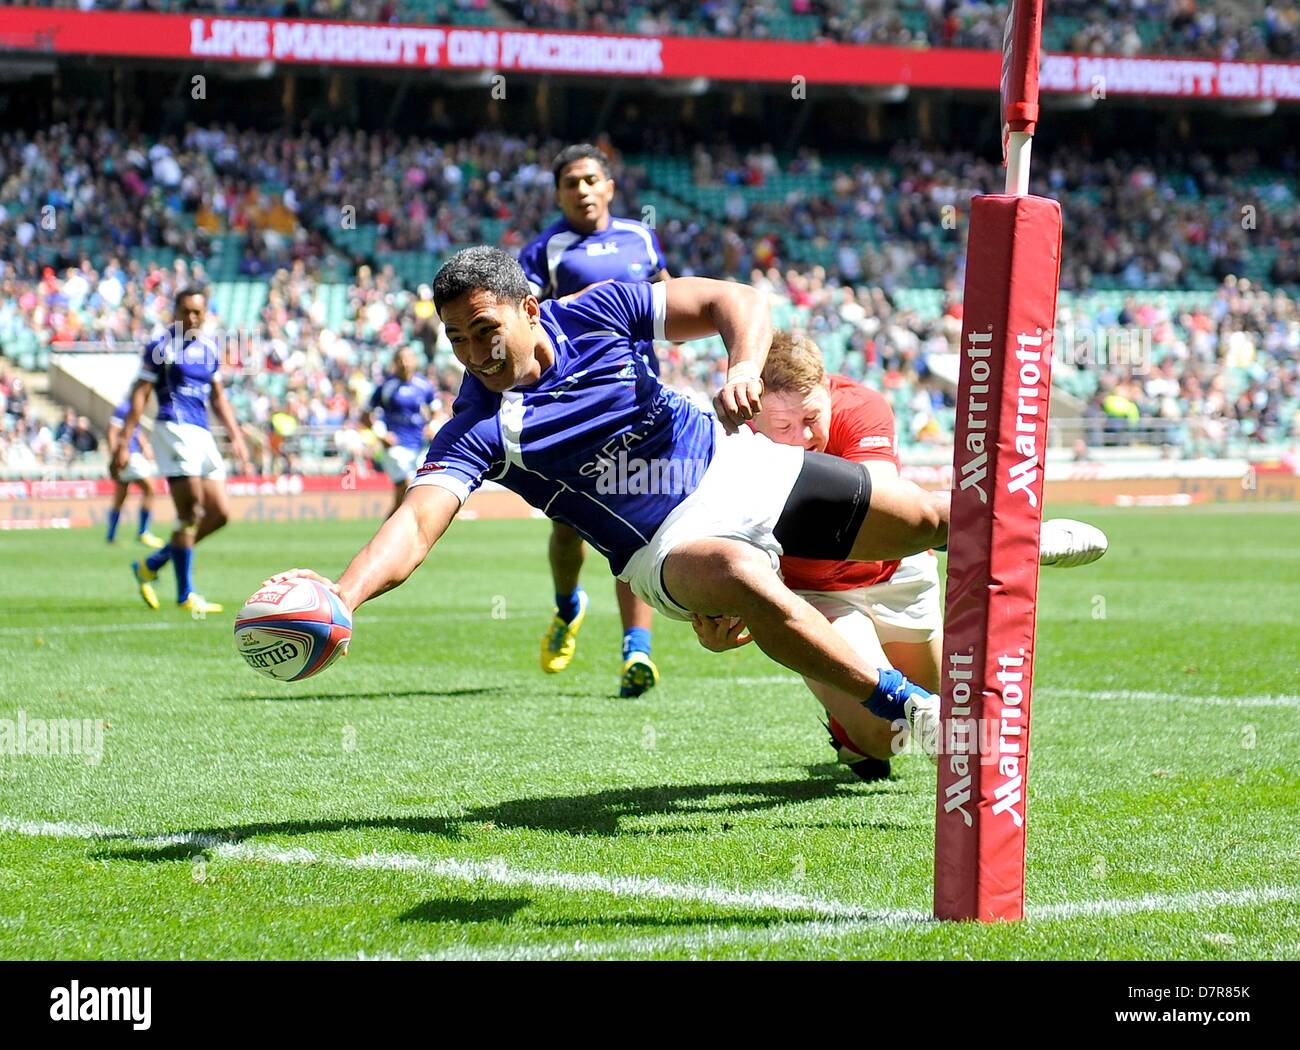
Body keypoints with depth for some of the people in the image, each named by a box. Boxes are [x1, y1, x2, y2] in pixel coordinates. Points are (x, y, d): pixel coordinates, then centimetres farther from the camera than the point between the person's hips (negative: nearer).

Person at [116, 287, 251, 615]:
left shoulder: (209, 350, 16)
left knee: (220, 513, 3)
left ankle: (150, 566, 14)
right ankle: (186, 595, -4)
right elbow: (139, 395, -5)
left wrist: (236, 438, 18)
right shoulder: (161, 348, -3)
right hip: (174, 430, -8)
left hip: (203, 435, 8)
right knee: (191, 513, -12)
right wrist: (124, 443, -10)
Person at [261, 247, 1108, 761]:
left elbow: (736, 301, -7)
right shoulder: (477, 432, -18)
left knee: (927, 518, 8)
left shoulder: (596, 315, -11)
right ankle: (904, 706, -35)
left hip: (737, 468, 4)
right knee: (739, 575, -40)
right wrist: (339, 596, -50)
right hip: (670, 542, -4)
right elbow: (416, 524, -32)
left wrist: (745, 366, -29)